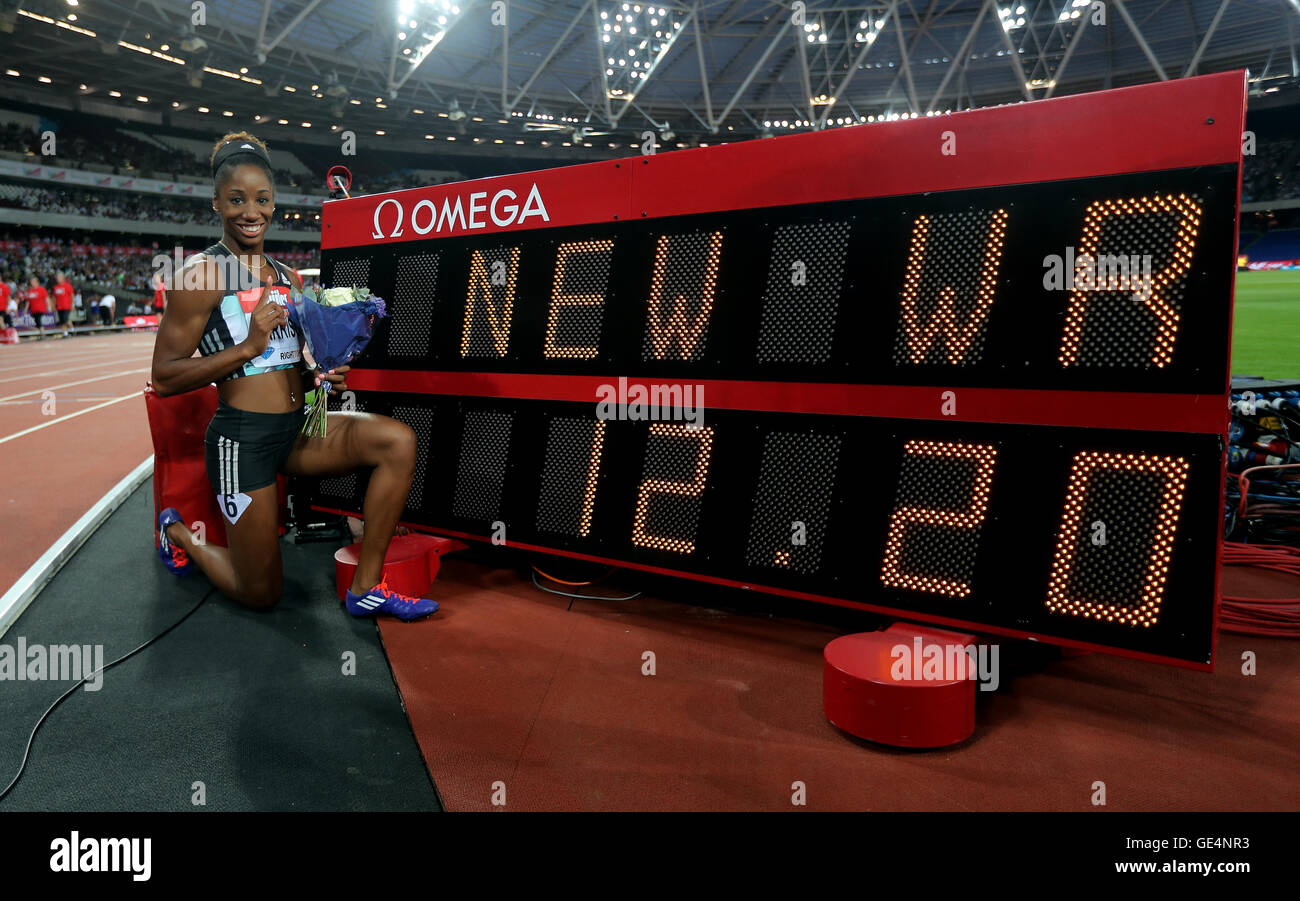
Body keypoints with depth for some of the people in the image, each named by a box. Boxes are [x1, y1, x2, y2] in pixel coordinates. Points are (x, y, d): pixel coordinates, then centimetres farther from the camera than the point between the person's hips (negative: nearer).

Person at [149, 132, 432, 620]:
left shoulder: (289, 279, 12)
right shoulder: (201, 274, -9)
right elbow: (164, 378, -12)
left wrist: (322, 376, 1)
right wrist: (249, 345, -19)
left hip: (298, 428, 6)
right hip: (242, 437, -6)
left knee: (398, 440, -19)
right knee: (261, 594, 3)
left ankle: (366, 587, -9)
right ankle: (178, 532, 36)